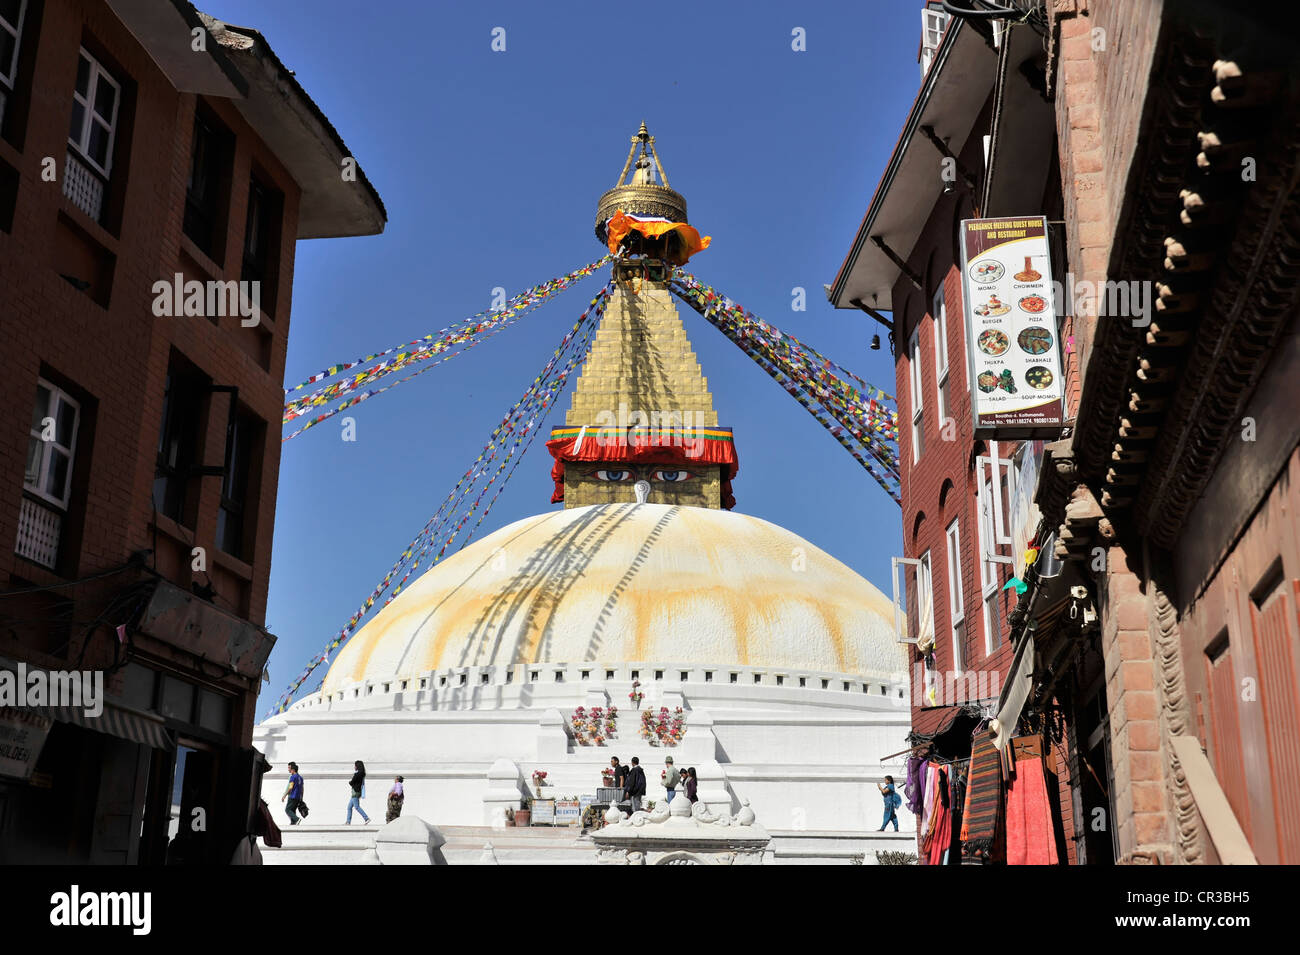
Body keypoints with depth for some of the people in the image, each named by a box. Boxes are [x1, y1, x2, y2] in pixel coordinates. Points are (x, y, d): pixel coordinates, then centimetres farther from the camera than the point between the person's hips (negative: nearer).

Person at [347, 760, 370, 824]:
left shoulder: (357, 774, -15)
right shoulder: (362, 774, 13)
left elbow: (351, 783, -12)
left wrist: (349, 783, 9)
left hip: (355, 792, -10)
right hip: (358, 792, 10)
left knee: (357, 807, -11)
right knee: (349, 807, 13)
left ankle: (367, 818, -17)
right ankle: (348, 822, 13)